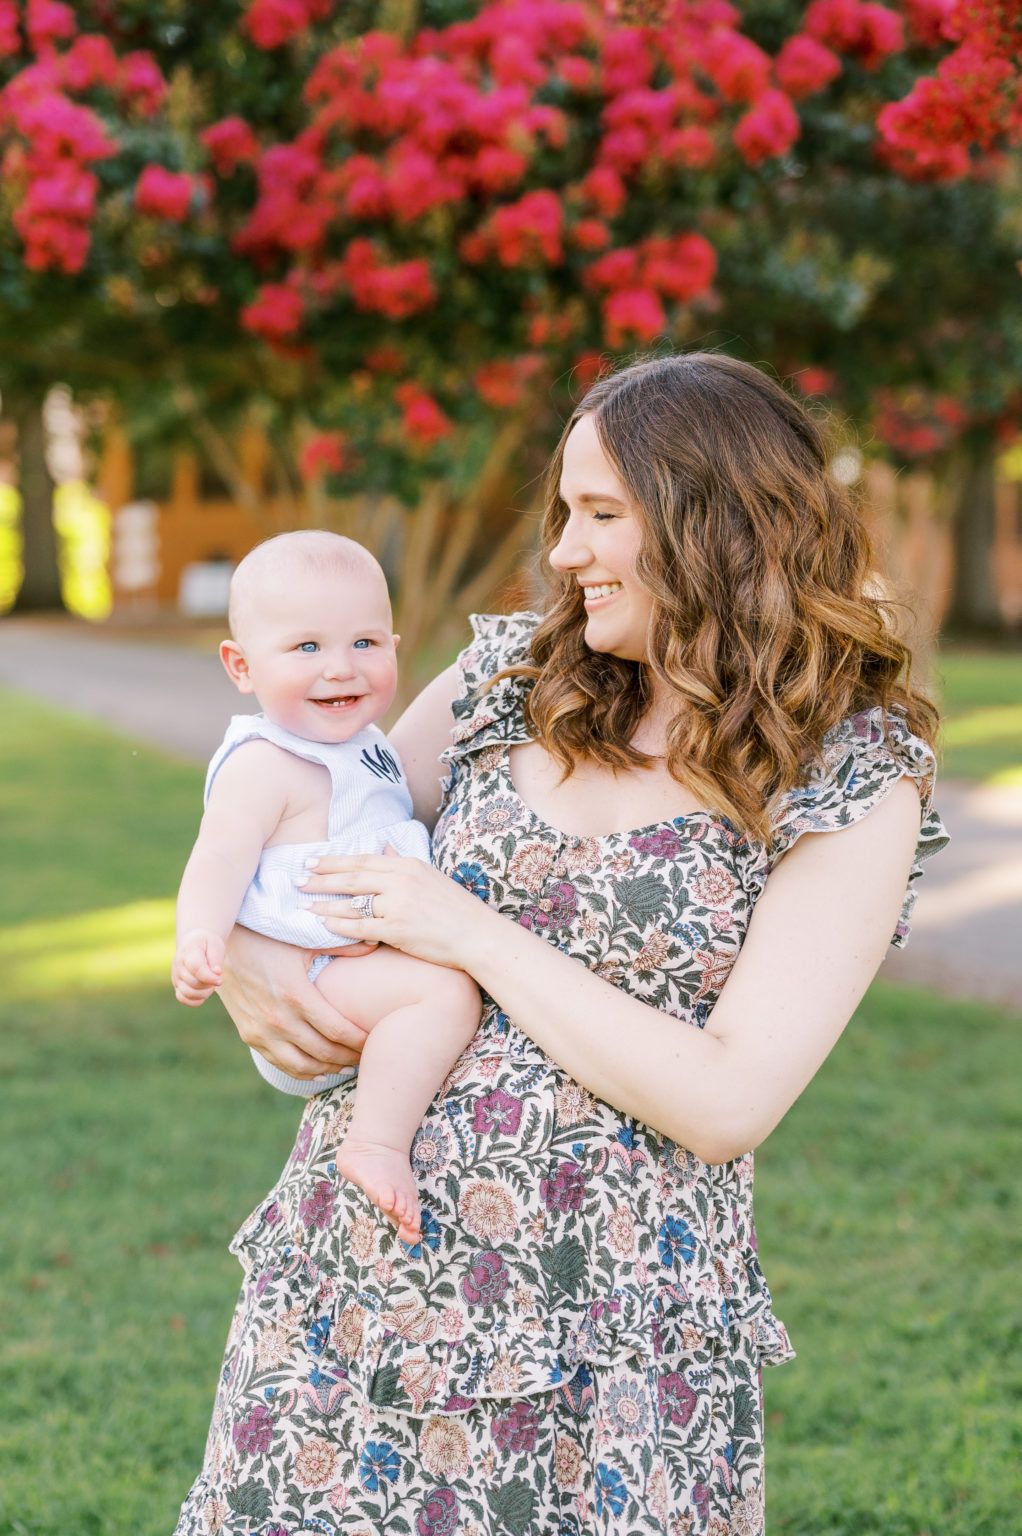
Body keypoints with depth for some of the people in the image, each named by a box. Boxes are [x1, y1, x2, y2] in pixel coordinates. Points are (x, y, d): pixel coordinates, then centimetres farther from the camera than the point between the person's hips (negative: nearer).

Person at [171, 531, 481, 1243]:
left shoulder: (363, 746, 13)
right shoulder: (264, 767, -18)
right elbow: (221, 858, -28)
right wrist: (199, 939, -46)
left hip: (364, 961, 10)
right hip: (304, 978, -10)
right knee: (447, 991, -30)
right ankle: (378, 1143, -32)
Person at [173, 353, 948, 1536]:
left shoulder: (856, 787, -8)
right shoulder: (513, 676, 5)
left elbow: (725, 1105, -16)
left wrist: (473, 933, -15)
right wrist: (237, 953, -7)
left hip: (606, 1337, -4)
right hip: (352, 1258, 4)